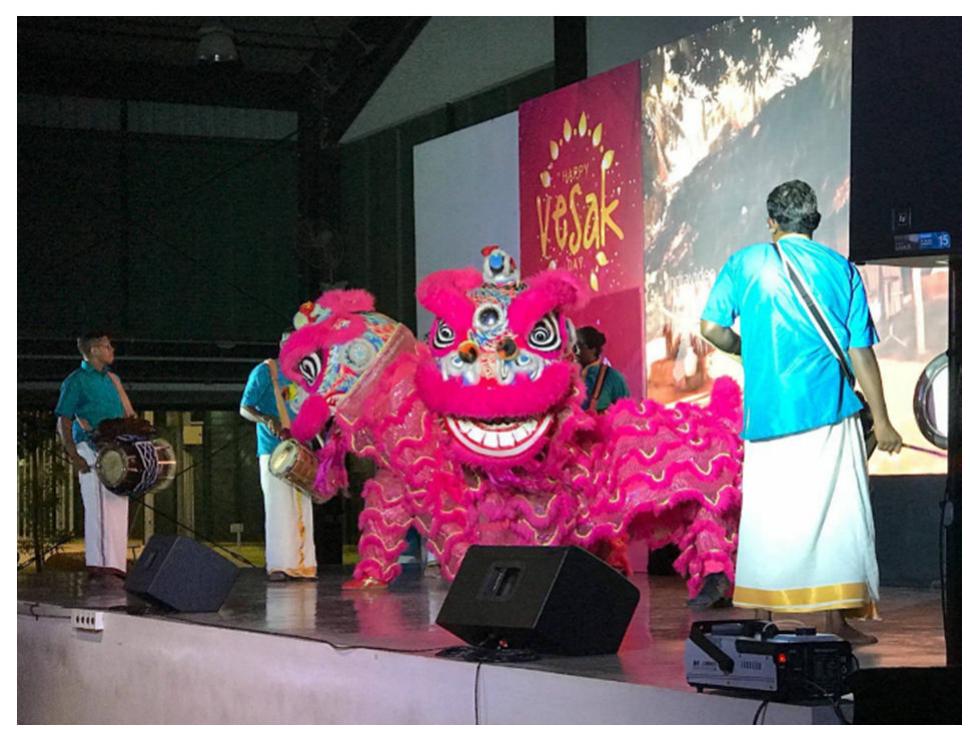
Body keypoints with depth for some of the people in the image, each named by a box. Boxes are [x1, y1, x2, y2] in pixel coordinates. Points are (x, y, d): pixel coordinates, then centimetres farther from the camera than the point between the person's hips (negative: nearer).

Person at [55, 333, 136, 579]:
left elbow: (127, 416, 22)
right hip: (91, 451, -7)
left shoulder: (112, 380, 18)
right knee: (99, 507, -9)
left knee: (117, 506, 6)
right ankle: (98, 562, -8)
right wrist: (73, 456, -13)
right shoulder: (75, 381, -2)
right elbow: (64, 422, -5)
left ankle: (115, 563, 11)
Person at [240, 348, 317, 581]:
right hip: (274, 449, -6)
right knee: (279, 505, -8)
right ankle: (277, 566, -6)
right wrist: (267, 419, -25)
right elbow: (244, 408, -7)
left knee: (302, 506, 4)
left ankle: (301, 564, 7)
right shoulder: (264, 371, -3)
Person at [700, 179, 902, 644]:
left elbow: (712, 328, 0)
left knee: (766, 511, 8)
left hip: (767, 410, 1)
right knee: (838, 511, 2)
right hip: (829, 410, -1)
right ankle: (834, 616, -2)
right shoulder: (840, 268, 7)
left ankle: (762, 618, 11)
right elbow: (860, 351, 4)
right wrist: (881, 421, 6)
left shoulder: (745, 263, 7)